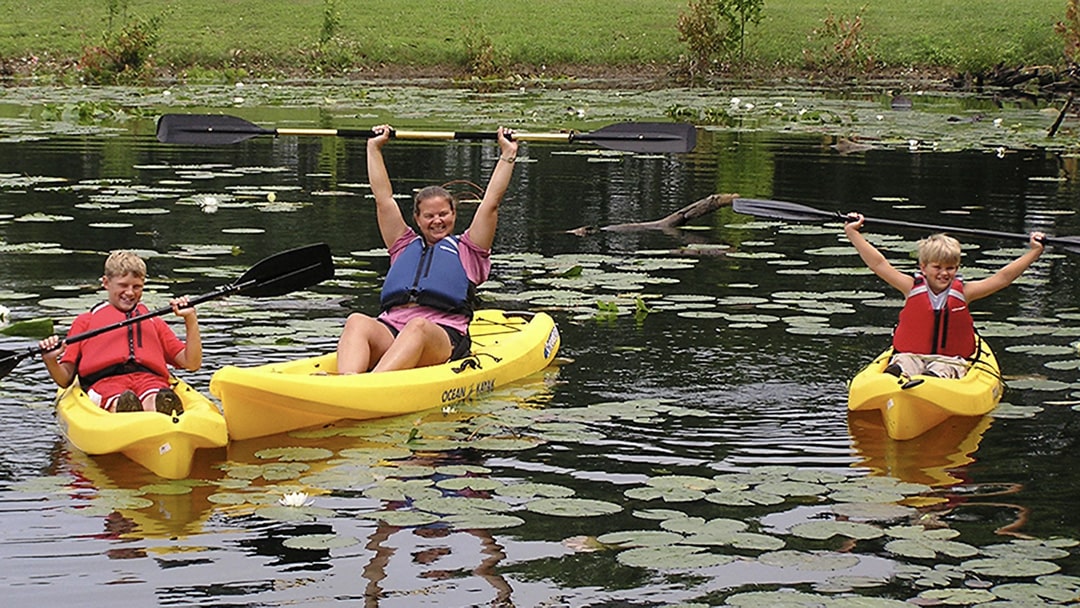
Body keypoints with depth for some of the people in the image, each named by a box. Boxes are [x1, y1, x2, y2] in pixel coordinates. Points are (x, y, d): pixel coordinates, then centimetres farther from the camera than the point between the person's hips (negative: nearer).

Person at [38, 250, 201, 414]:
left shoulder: (154, 323, 36)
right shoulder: (85, 321, 29)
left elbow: (192, 363, 24)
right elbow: (65, 379, 20)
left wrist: (190, 319, 15)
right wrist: (50, 361, -2)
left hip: (151, 381, 2)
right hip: (105, 382, -2)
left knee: (156, 401, -39)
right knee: (122, 403, -41)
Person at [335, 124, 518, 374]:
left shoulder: (467, 251, 26)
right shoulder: (405, 247, 34)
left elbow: (491, 203, 21)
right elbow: (383, 198, 35)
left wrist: (508, 155, 21)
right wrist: (374, 148, 38)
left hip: (443, 337, -3)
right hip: (389, 332, 3)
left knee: (417, 327, -40)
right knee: (357, 322, -31)